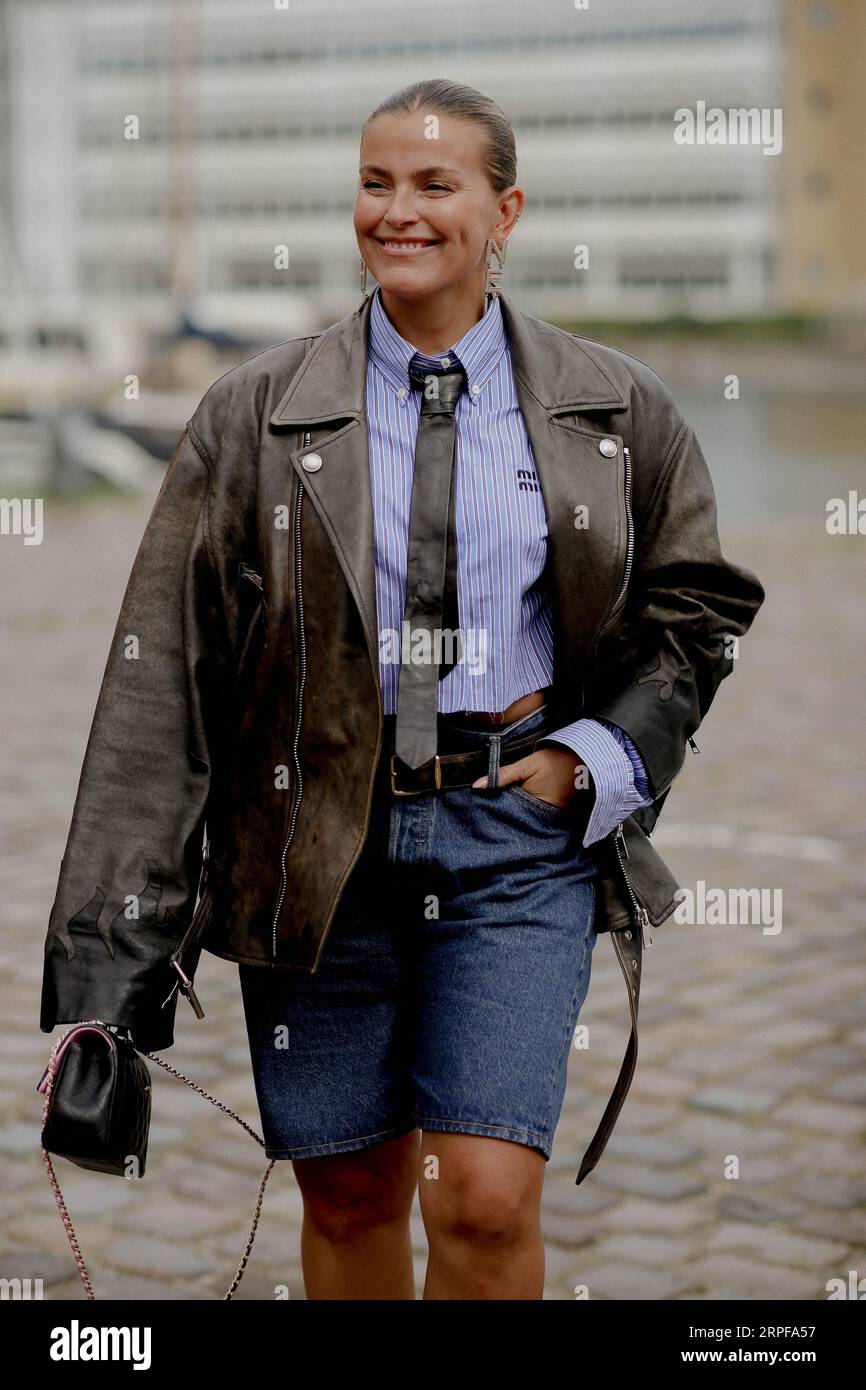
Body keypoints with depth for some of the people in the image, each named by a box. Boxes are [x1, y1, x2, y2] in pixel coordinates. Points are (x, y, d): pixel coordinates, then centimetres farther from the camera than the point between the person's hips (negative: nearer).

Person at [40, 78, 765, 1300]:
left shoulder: (617, 411, 4)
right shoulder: (258, 416, 2)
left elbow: (695, 604, 17)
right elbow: (166, 664, -1)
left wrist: (603, 759, 0)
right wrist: (113, 939, -6)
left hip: (519, 831, 0)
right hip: (318, 833, 1)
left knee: (487, 1201, -9)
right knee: (350, 1198, 9)